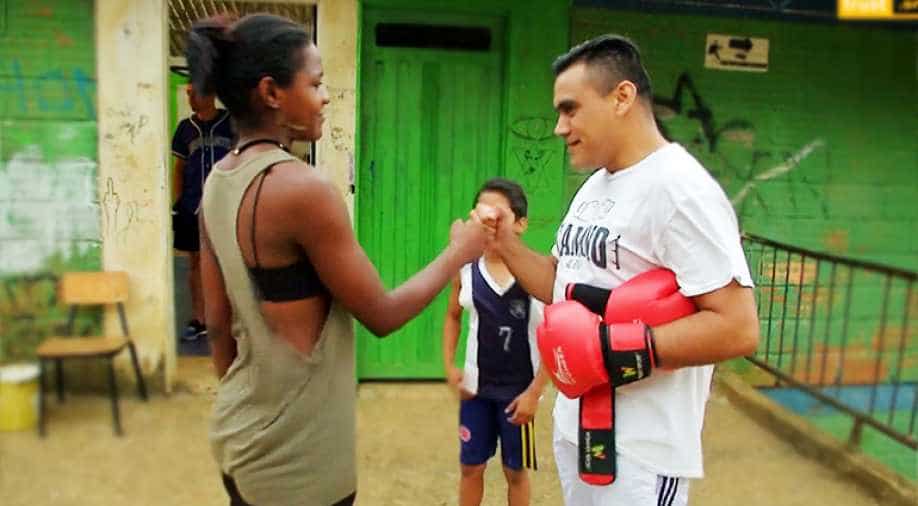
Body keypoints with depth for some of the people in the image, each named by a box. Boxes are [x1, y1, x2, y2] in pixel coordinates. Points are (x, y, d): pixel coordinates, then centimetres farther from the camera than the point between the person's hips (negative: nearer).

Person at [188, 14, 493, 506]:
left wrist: (245, 397, 18)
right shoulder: (302, 187, -23)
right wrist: (459, 252, -3)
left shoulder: (218, 183, 1)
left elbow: (218, 322, 7)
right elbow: (382, 315, -16)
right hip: (295, 452, -7)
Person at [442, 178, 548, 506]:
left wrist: (533, 392, -12)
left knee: (516, 471, 16)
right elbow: (453, 317, 11)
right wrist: (449, 366, 2)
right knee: (470, 467, 17)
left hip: (518, 390, -3)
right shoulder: (466, 268, -7)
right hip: (476, 386, 3)